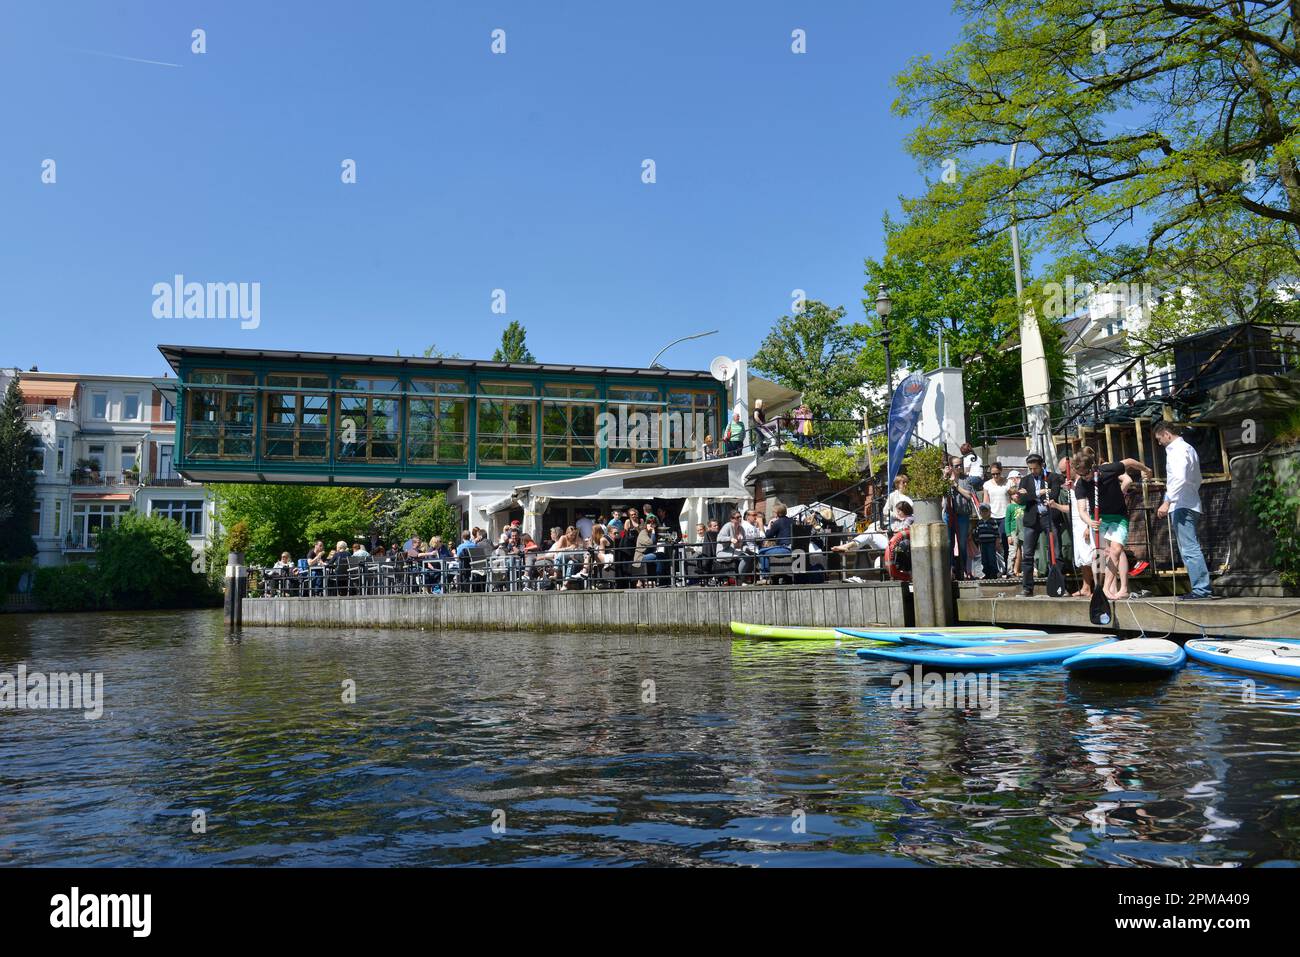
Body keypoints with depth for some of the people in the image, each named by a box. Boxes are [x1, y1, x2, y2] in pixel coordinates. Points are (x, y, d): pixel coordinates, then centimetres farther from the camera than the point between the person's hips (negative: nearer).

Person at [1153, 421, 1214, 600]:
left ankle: (1201, 589, -13)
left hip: (1181, 506, -11)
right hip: (1189, 504, 11)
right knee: (1190, 549, 11)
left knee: (1190, 549, -12)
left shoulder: (1178, 450, -9)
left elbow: (1180, 478, -22)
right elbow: (1197, 480, 27)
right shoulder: (1188, 449, 23)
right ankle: (1202, 588, 12)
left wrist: (1167, 501, -24)